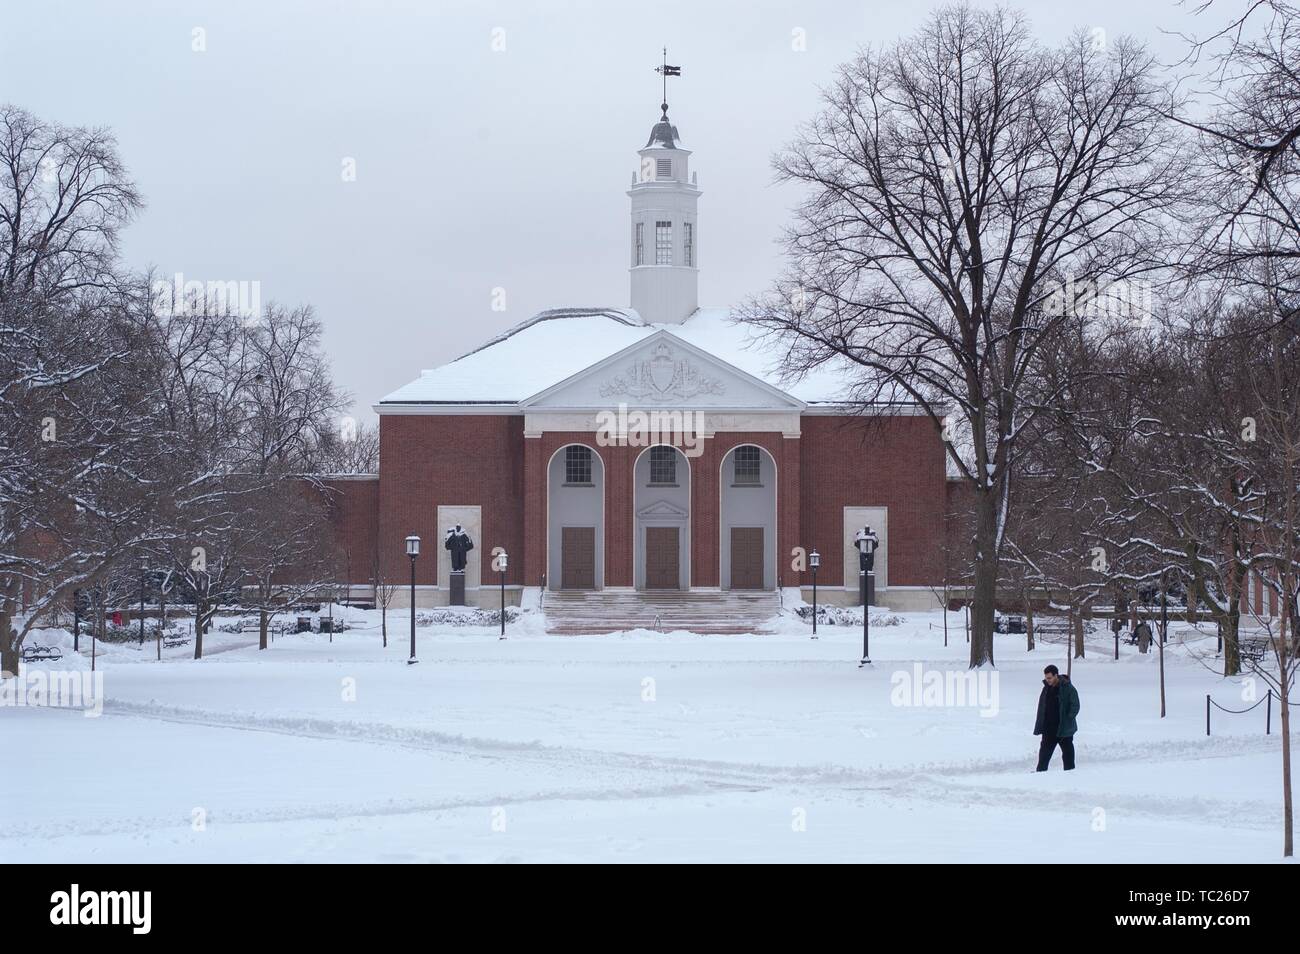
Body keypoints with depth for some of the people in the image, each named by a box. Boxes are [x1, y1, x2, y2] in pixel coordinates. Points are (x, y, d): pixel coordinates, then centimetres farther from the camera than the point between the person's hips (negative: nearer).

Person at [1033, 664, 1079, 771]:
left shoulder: (1068, 688, -12)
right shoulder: (1046, 688, 7)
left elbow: (1075, 706, -11)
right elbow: (1041, 708, 13)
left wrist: (1067, 720, -18)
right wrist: (1040, 726, 8)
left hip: (1064, 729, -5)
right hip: (1049, 729, 5)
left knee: (1067, 752, 5)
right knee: (1044, 751, 5)